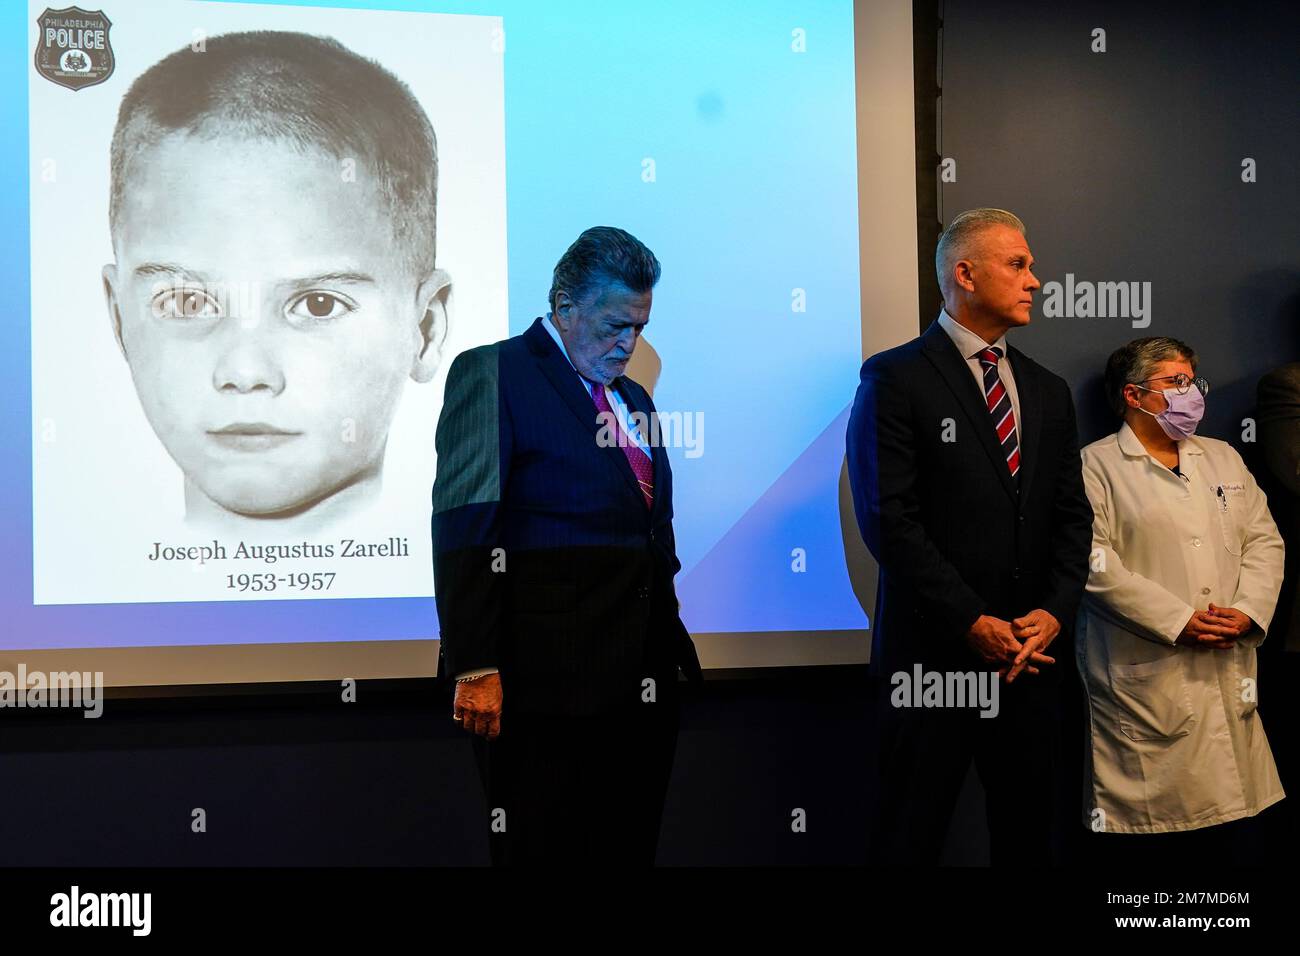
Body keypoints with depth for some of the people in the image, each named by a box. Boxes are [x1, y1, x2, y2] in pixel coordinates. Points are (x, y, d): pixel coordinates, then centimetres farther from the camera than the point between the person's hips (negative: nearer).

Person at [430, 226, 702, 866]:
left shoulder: (631, 398, 20)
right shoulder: (491, 374, -3)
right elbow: (462, 531, -12)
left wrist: (670, 649, 11)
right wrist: (475, 669, -18)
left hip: (644, 680, 7)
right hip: (547, 681, -7)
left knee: (629, 845, 10)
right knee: (544, 849, 0)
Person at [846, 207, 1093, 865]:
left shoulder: (1049, 392, 15)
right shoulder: (896, 379, -6)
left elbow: (1072, 516, 12)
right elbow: (889, 518, -13)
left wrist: (1054, 612, -5)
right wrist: (973, 623, -15)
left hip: (1030, 655, 6)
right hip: (934, 654, -5)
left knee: (1027, 835, 12)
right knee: (912, 839, 5)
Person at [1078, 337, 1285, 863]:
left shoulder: (1224, 458, 19)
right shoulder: (1097, 466, -1)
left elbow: (1264, 540, 14)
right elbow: (1093, 562, -12)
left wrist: (1249, 610, -5)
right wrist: (1178, 621, -15)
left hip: (1229, 677, 6)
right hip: (1144, 682, -5)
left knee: (1232, 838, 7)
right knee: (1140, 832, -2)